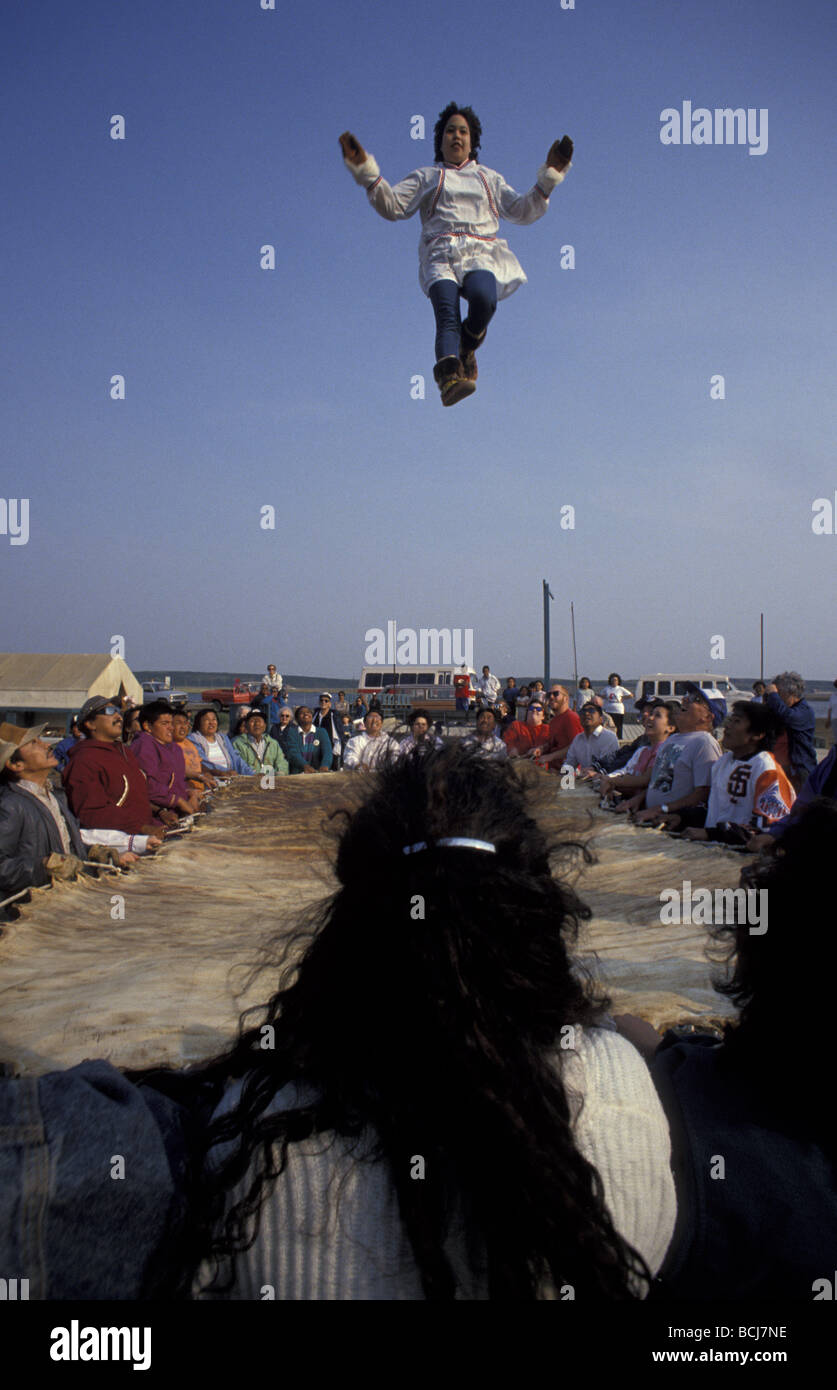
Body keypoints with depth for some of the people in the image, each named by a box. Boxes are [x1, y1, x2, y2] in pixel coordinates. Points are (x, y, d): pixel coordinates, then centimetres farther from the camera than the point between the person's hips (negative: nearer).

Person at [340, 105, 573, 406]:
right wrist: (365, 170, 3)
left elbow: (523, 211, 26)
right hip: (440, 256, -1)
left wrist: (550, 175, 15)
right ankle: (450, 377, -55)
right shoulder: (425, 177, 28)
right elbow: (391, 206, 15)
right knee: (447, 316, -32)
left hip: (481, 255, 1)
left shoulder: (489, 178, 33)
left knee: (483, 298, -36)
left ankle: (467, 346, -7)